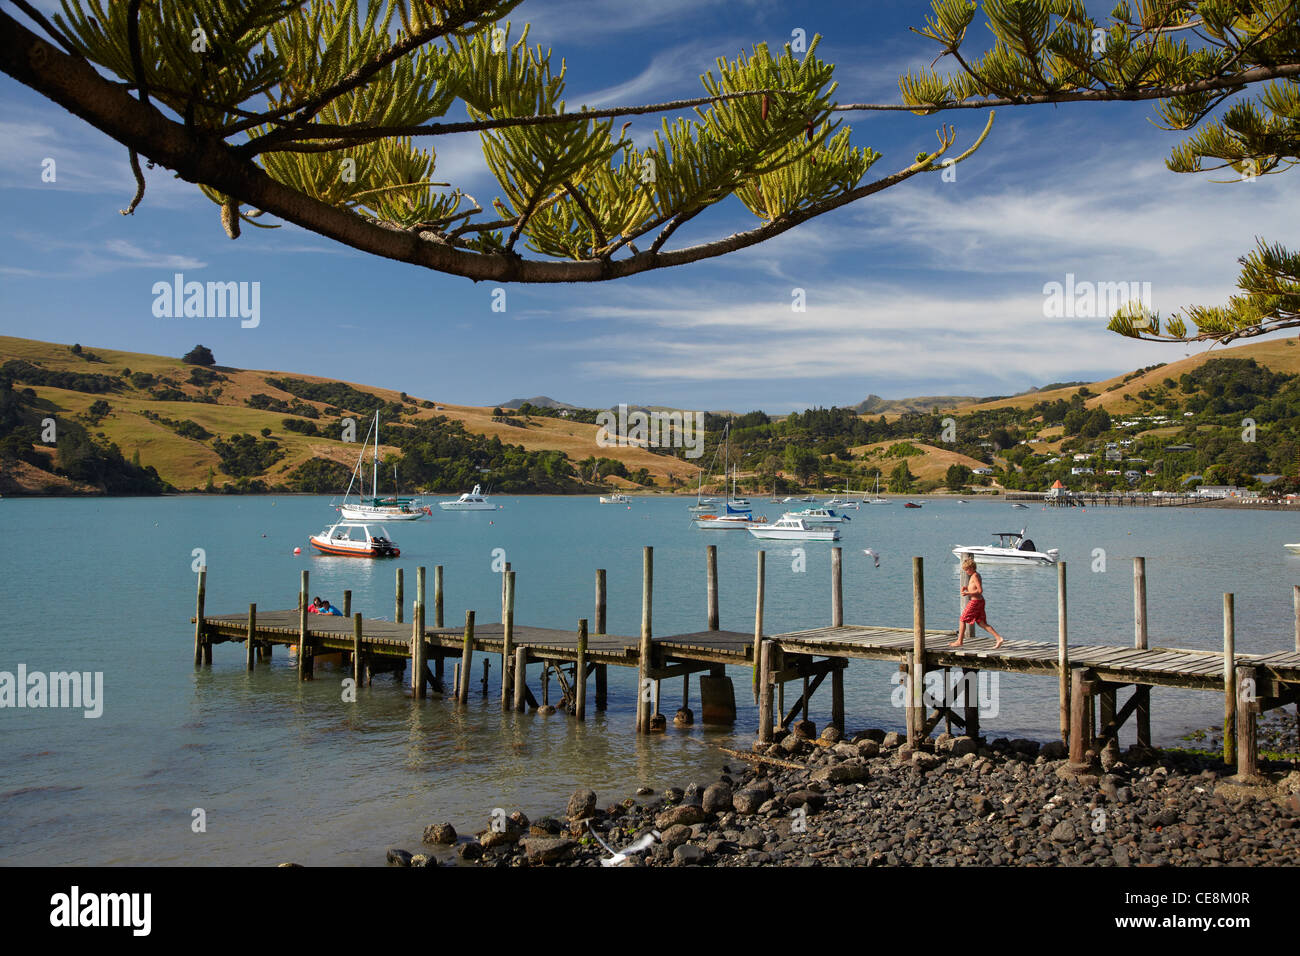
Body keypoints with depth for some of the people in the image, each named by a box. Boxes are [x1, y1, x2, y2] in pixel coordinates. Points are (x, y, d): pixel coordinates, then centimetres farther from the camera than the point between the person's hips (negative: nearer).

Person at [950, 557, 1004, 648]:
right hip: (980, 601, 10)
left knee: (962, 620, 2)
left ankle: (959, 641, 7)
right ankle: (998, 638, 0)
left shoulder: (975, 576, -16)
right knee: (982, 623, 9)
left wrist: (967, 593, -21)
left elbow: (980, 590, -22)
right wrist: (967, 588, 11)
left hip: (975, 602, -10)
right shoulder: (977, 575, 15)